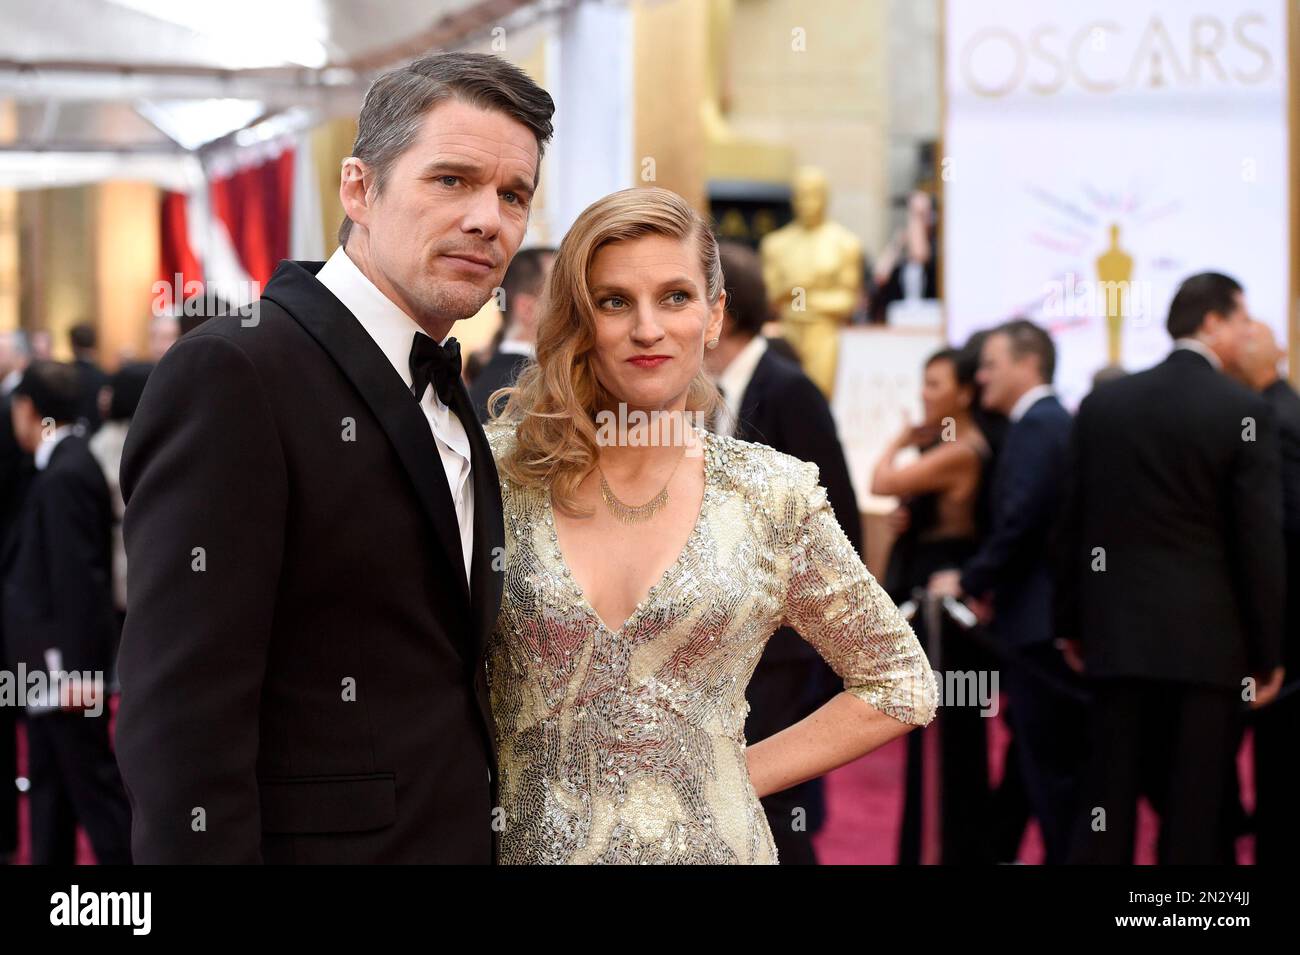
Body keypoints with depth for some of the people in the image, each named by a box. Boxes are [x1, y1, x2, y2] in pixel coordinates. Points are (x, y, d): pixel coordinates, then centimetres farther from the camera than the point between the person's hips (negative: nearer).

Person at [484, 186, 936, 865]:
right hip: (525, 843, 0)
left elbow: (900, 687, 6)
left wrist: (736, 776, 0)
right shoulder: (498, 477, -4)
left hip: (709, 842, 0)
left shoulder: (773, 496, -2)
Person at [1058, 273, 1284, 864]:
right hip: (1209, 638, -4)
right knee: (1195, 811, 3)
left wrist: (1071, 622, 16)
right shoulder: (1245, 412, -9)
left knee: (1108, 800, 8)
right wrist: (1268, 652, -1)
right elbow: (1260, 542, -8)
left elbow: (1074, 523, 7)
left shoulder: (1102, 404, 4)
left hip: (1118, 632, 4)